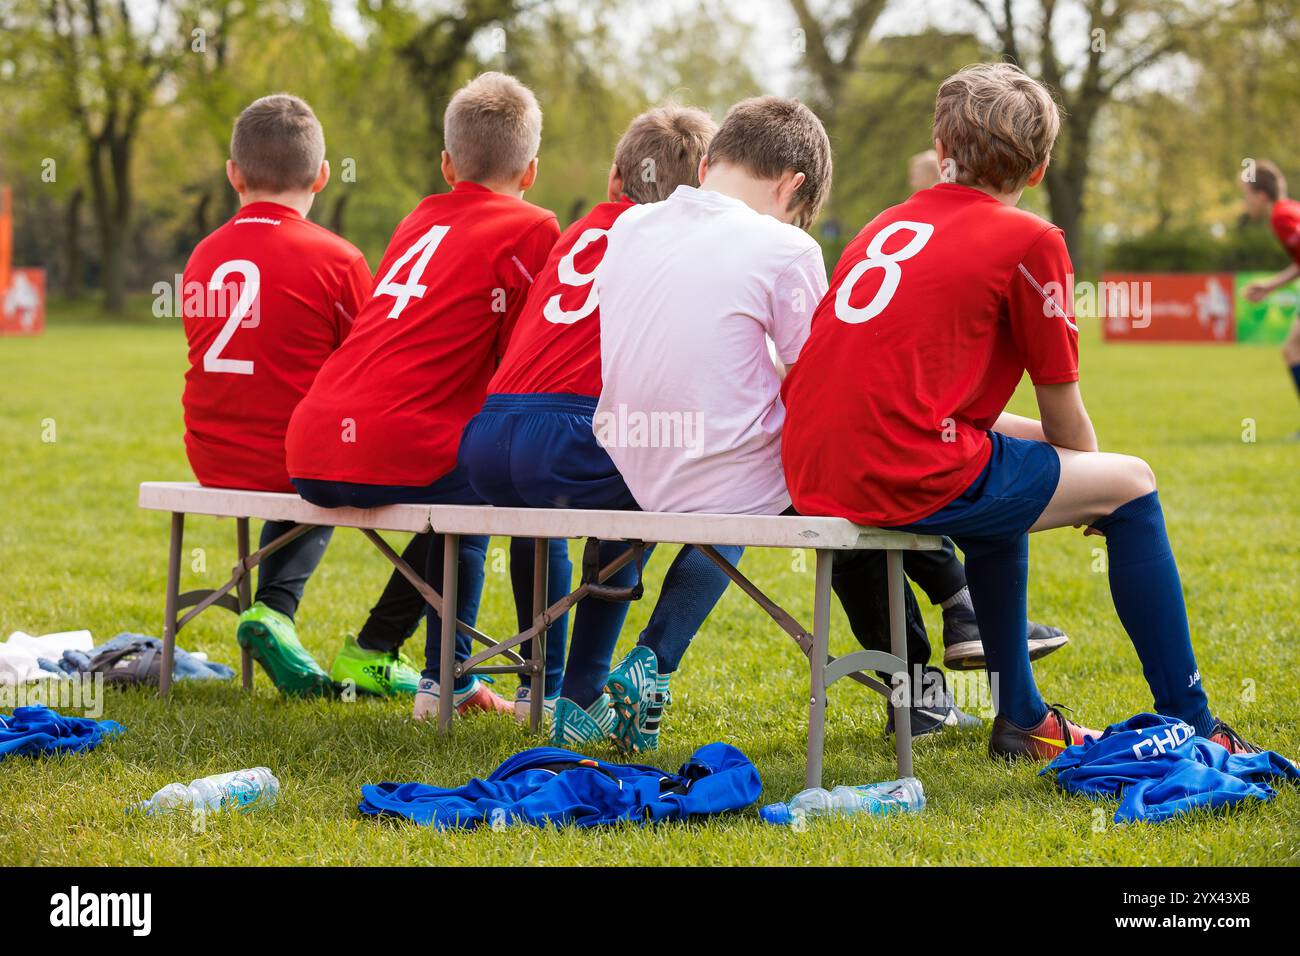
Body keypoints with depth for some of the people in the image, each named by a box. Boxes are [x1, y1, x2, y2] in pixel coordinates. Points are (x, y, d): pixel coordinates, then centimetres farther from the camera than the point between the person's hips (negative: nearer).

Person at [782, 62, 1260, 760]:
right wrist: (1090, 486, 27)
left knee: (1002, 458, 34)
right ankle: (1189, 727, 10)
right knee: (1132, 487, 9)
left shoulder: (892, 224, 20)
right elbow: (1064, 415, 6)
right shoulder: (1030, 242, 1)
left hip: (815, 478, 7)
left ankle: (1020, 719, 35)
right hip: (912, 481, -7)